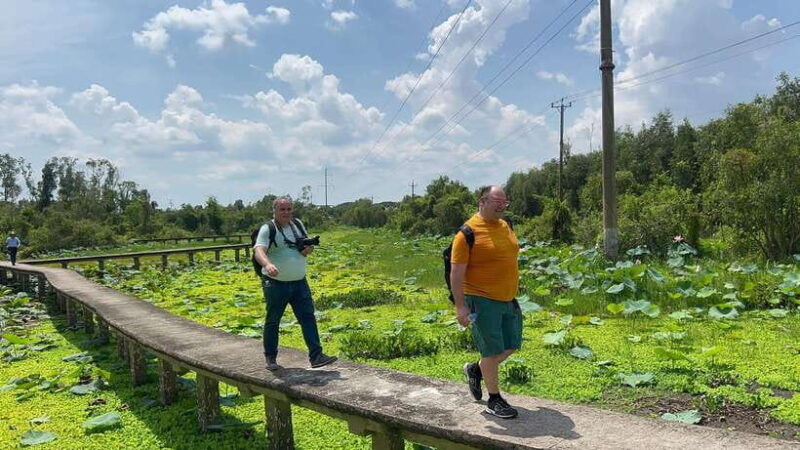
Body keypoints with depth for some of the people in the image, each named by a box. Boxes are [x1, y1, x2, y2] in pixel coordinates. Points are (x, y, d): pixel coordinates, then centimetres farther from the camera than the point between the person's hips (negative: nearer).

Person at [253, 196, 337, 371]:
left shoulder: (298, 224, 10)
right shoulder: (268, 229, -9)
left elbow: (309, 245, 23)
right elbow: (259, 250, -25)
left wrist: (309, 248, -2)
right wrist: (268, 264, -46)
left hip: (299, 283, 5)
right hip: (275, 283, -5)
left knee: (308, 317, 0)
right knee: (273, 321, 7)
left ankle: (316, 356, 2)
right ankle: (271, 358, 22)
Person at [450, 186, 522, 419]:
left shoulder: (505, 226, 10)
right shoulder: (468, 232, -15)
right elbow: (457, 272, -16)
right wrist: (460, 306, -19)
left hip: (507, 300, 8)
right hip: (482, 301, -8)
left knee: (512, 345, 14)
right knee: (493, 350, 1)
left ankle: (475, 369, 36)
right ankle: (494, 400, 20)